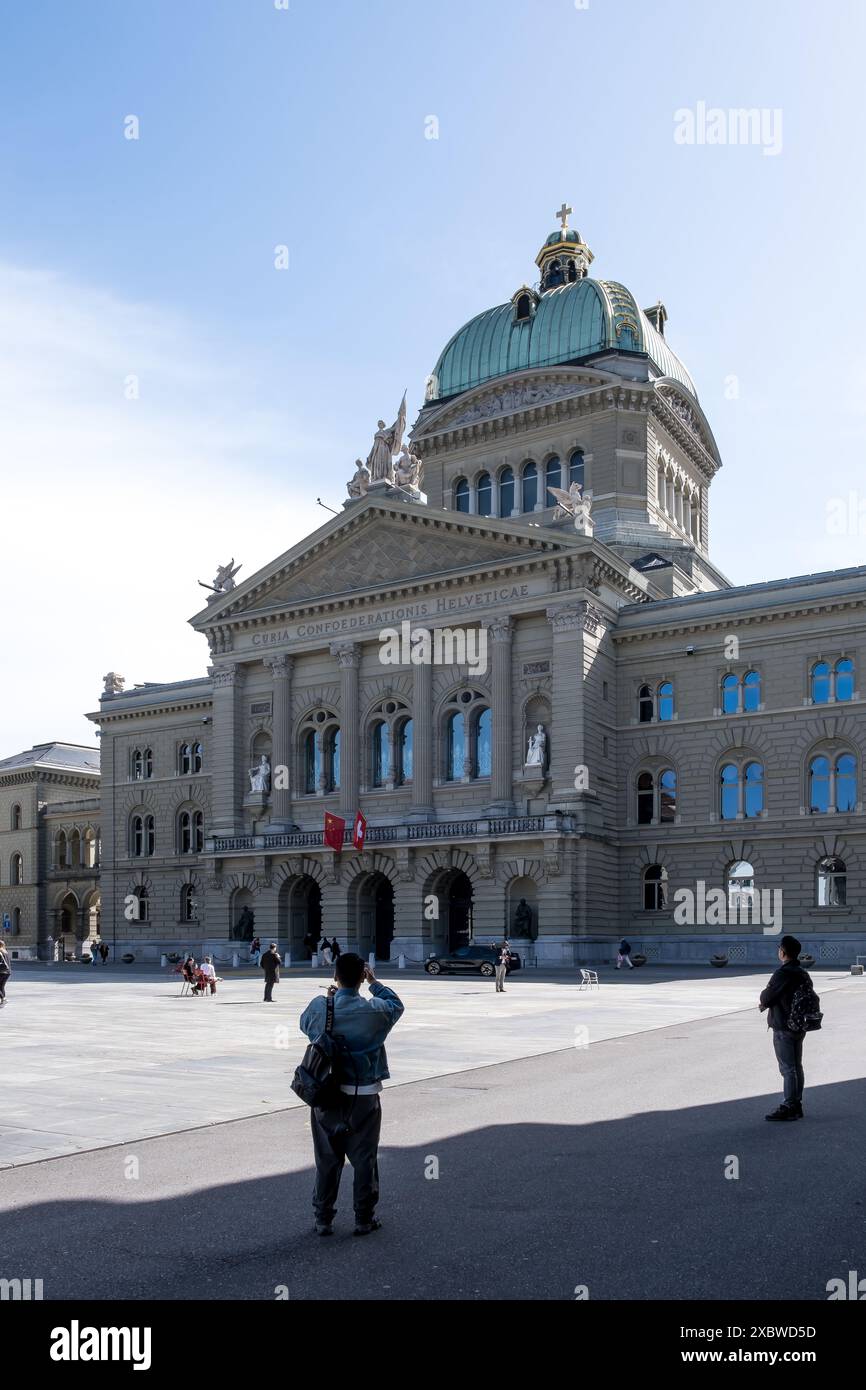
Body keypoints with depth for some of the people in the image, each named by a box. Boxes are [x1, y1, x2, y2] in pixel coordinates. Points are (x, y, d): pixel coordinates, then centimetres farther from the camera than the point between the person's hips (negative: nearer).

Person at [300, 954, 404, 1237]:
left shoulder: (319, 1007, -9)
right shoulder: (374, 1010, -13)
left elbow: (304, 1024, 13)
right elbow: (396, 1005, 9)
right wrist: (375, 983, 13)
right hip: (363, 1096, -2)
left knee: (327, 1158, 12)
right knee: (364, 1158, 10)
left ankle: (323, 1219, 20)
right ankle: (364, 1219, 18)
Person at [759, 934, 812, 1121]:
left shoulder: (782, 974, -20)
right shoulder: (804, 974, 10)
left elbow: (767, 996, -18)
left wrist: (762, 1001, 8)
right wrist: (766, 1002, 7)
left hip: (783, 1027, -9)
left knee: (788, 1068, -4)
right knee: (797, 1066, 15)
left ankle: (789, 1108, 0)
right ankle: (797, 1105, 22)